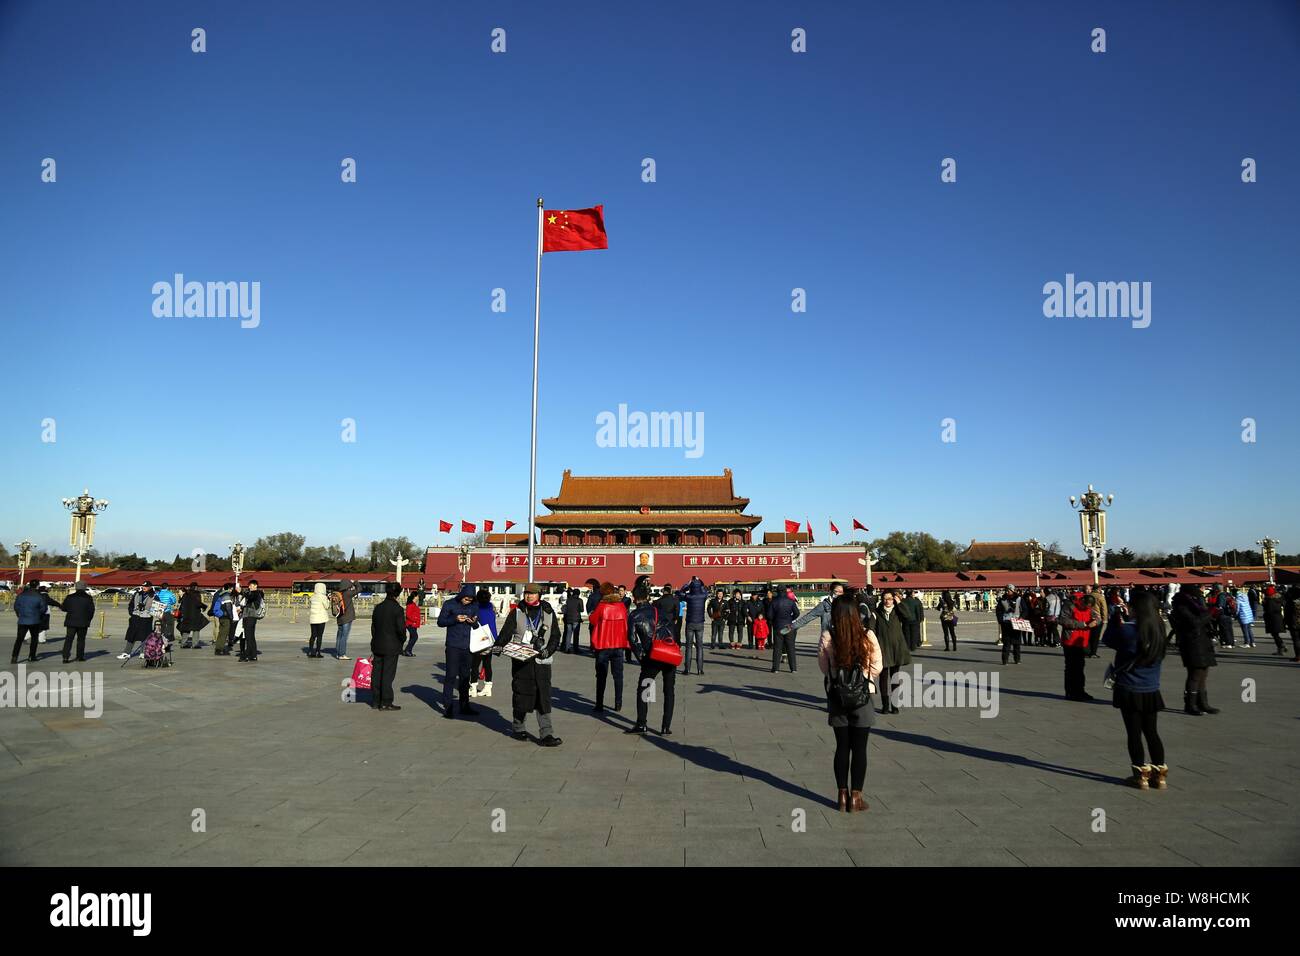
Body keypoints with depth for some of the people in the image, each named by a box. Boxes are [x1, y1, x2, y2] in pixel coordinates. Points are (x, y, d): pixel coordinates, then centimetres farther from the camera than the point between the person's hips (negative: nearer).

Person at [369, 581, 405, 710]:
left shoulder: (378, 607, 6)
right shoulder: (397, 609, -13)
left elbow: (373, 627, 10)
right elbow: (401, 629, -16)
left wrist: (375, 642, 16)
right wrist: (401, 640, 3)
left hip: (377, 646, 6)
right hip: (391, 646, -6)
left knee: (376, 673, 11)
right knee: (388, 674, -1)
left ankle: (375, 701, 19)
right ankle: (386, 703, 3)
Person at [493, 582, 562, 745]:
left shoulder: (548, 613, 9)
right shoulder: (517, 612, 7)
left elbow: (555, 636, 9)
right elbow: (506, 631, 1)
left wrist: (548, 650, -8)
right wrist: (499, 646, -17)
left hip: (542, 661, 1)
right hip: (520, 661, 0)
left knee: (543, 698, -3)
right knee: (521, 695, 5)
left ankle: (546, 734, -3)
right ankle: (518, 728, 23)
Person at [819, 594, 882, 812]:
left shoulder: (827, 637, -11)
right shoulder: (867, 636, -11)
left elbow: (823, 667, -2)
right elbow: (876, 667, -3)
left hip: (837, 697, 1)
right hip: (862, 698, -1)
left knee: (842, 747, 12)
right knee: (859, 748, 8)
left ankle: (843, 796, 18)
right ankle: (856, 797, 12)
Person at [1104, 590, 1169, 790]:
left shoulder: (1128, 630, -19)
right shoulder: (1159, 629, -2)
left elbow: (1109, 641, -4)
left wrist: (1115, 617, 2)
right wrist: (1125, 618, 11)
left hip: (1129, 689, -5)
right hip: (1151, 690, 5)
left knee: (1134, 733, 7)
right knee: (1151, 731, 16)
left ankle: (1141, 775, 13)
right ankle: (1159, 774, 20)